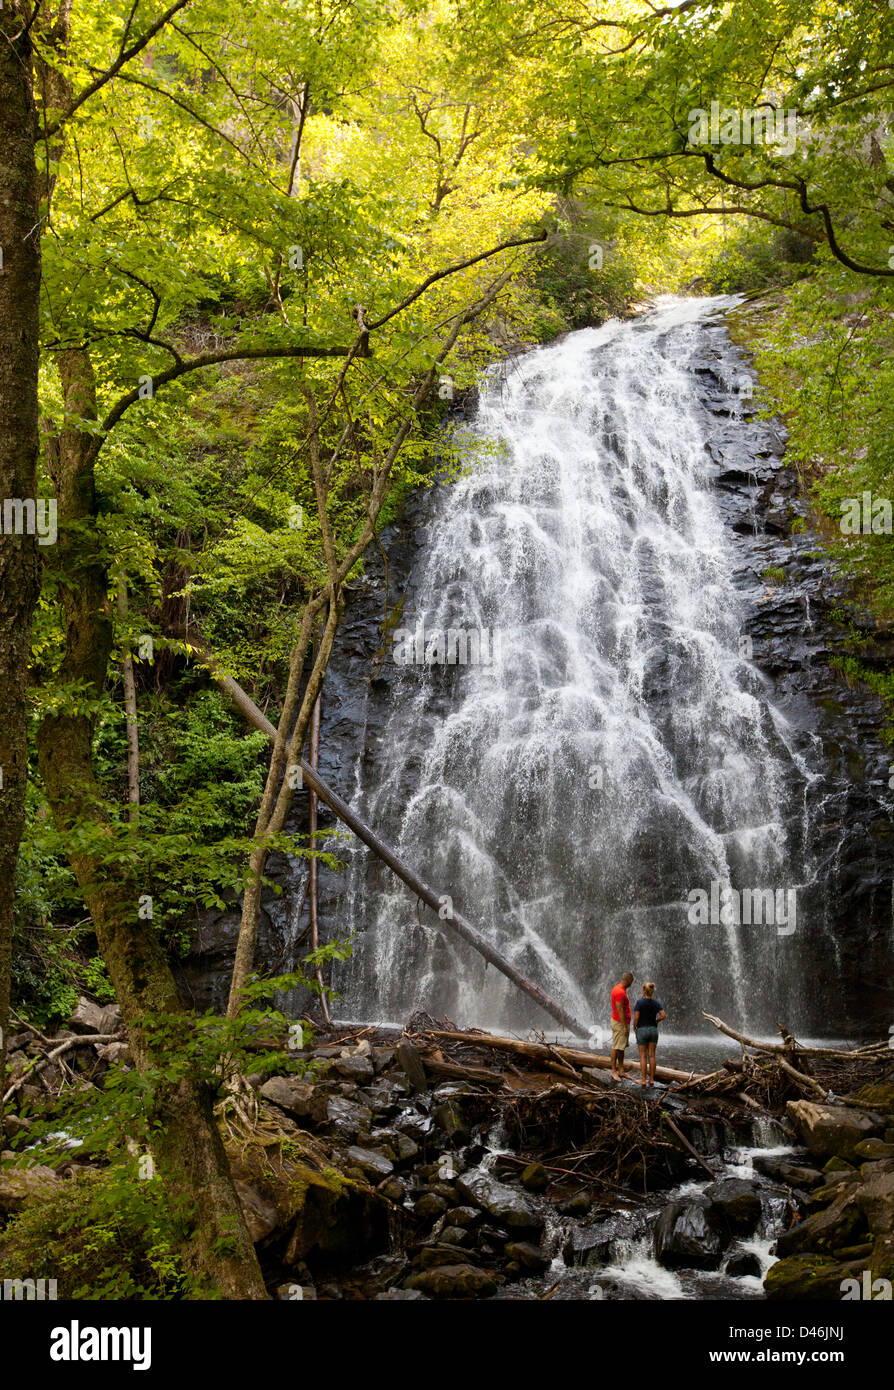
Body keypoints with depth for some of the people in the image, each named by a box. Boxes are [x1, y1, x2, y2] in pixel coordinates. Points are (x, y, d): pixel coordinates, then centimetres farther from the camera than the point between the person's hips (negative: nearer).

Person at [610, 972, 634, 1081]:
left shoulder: (619, 989, 12)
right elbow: (620, 1010, -23)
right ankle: (614, 1072, -4)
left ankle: (621, 1070, 18)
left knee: (622, 1047, 13)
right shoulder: (620, 992, -21)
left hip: (622, 1022, 10)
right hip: (619, 1023, -10)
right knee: (616, 1047, -6)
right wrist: (625, 1027, -21)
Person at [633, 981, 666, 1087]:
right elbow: (663, 1015, -8)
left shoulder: (640, 1002, -12)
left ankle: (643, 1080, 1)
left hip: (642, 1030, -4)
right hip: (653, 1029, 4)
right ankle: (651, 1080, 10)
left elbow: (636, 1017, -15)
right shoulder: (656, 1002, 0)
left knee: (643, 1056, 2)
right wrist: (656, 1021, 10)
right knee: (651, 1056, 8)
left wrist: (634, 1027, 1)